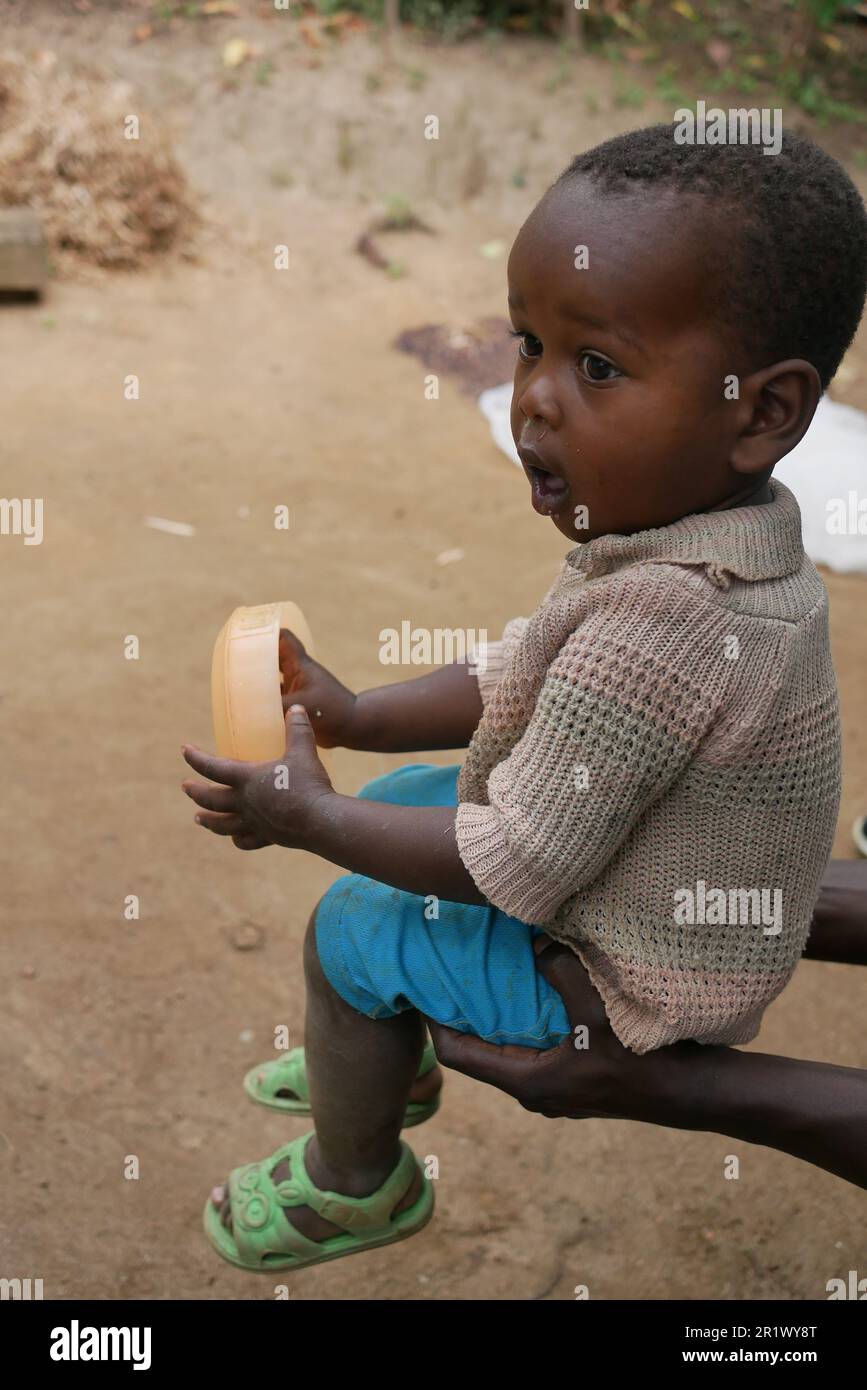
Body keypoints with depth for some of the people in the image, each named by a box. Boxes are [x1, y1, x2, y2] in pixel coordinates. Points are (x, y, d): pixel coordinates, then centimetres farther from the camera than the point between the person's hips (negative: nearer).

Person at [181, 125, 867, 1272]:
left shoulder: (660, 627, -39)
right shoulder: (688, 536, -8)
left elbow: (516, 870, -30)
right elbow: (519, 675, 7)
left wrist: (308, 817, -18)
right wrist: (359, 717, -1)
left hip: (638, 984, -9)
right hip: (628, 882, 9)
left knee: (350, 930, -2)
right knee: (395, 797, 18)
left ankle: (355, 1186, 26)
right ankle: (387, 1057, 40)